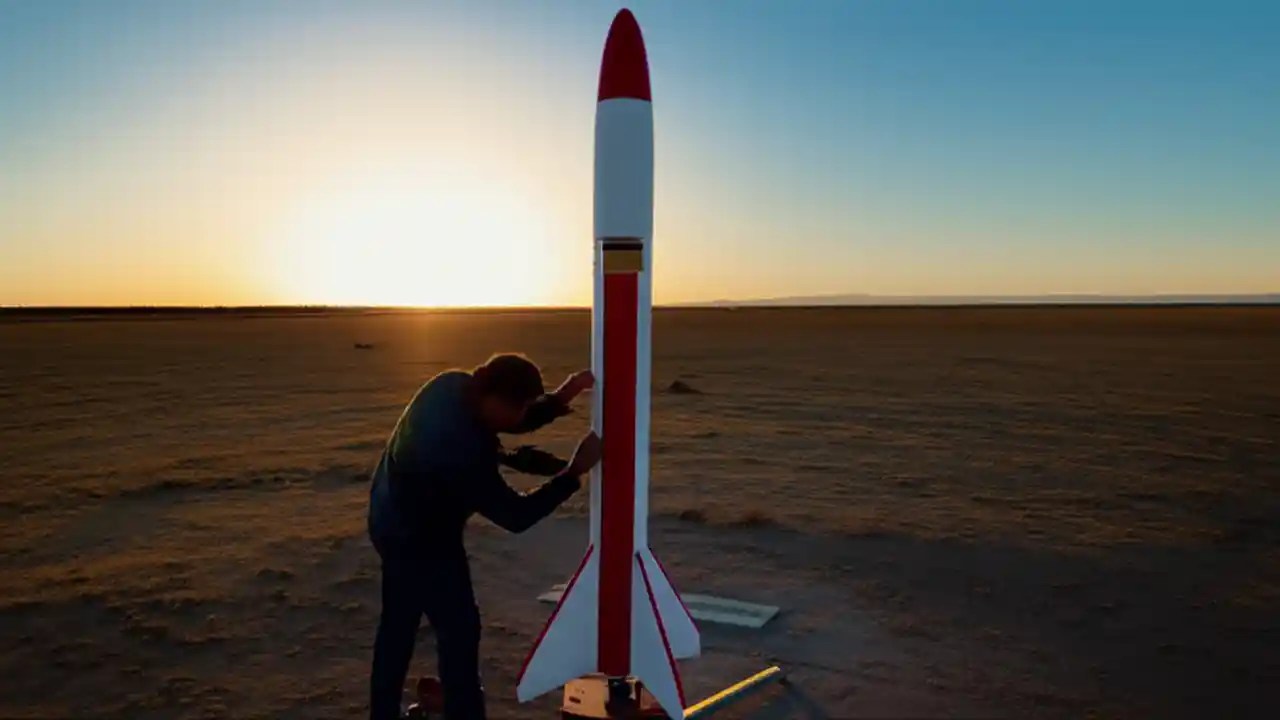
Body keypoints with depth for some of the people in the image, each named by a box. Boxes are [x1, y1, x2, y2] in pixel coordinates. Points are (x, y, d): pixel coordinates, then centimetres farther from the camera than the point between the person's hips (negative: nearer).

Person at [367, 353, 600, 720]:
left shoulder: (455, 386, -15)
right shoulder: (462, 451, -39)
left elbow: (513, 423, 1)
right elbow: (516, 515, -28)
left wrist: (560, 398, -13)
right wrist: (574, 472, -26)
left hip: (394, 519, 10)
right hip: (422, 538, -10)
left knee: (398, 624, 23)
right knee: (459, 629, 5)